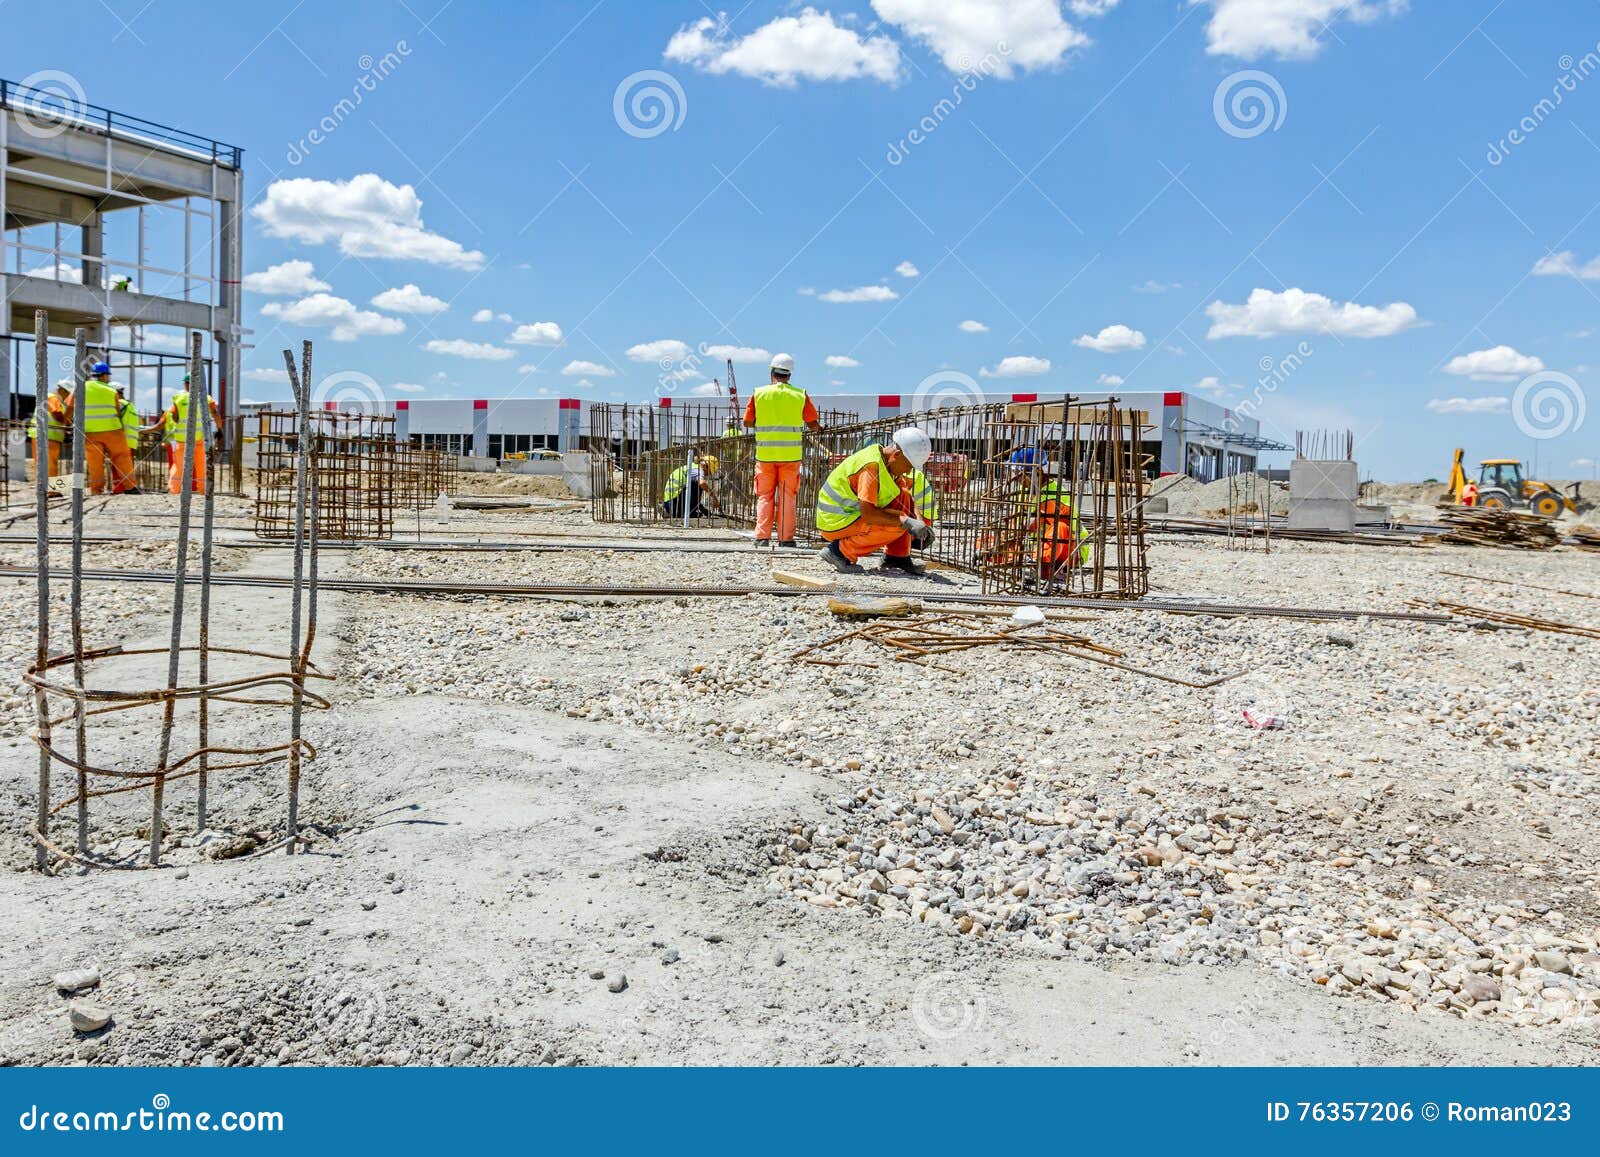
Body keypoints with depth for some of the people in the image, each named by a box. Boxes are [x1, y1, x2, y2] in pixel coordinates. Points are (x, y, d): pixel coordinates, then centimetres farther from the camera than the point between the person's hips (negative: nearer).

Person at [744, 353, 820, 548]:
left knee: (765, 496, 8)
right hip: (790, 454, 0)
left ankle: (762, 537, 3)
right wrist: (819, 428, 23)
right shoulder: (800, 395, 0)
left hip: (765, 453, 0)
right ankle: (785, 538, 7)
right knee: (787, 497, 6)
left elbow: (747, 423, 4)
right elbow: (813, 425, 1)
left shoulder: (759, 394, 0)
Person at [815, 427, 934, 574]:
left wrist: (920, 523, -2)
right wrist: (907, 522, -26)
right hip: (836, 523, -10)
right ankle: (841, 550, -12)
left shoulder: (886, 462, 5)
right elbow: (867, 513, -30)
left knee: (903, 497, 5)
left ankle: (896, 558, 3)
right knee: (898, 524, -20)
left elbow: (907, 498, 15)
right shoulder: (872, 466, -24)